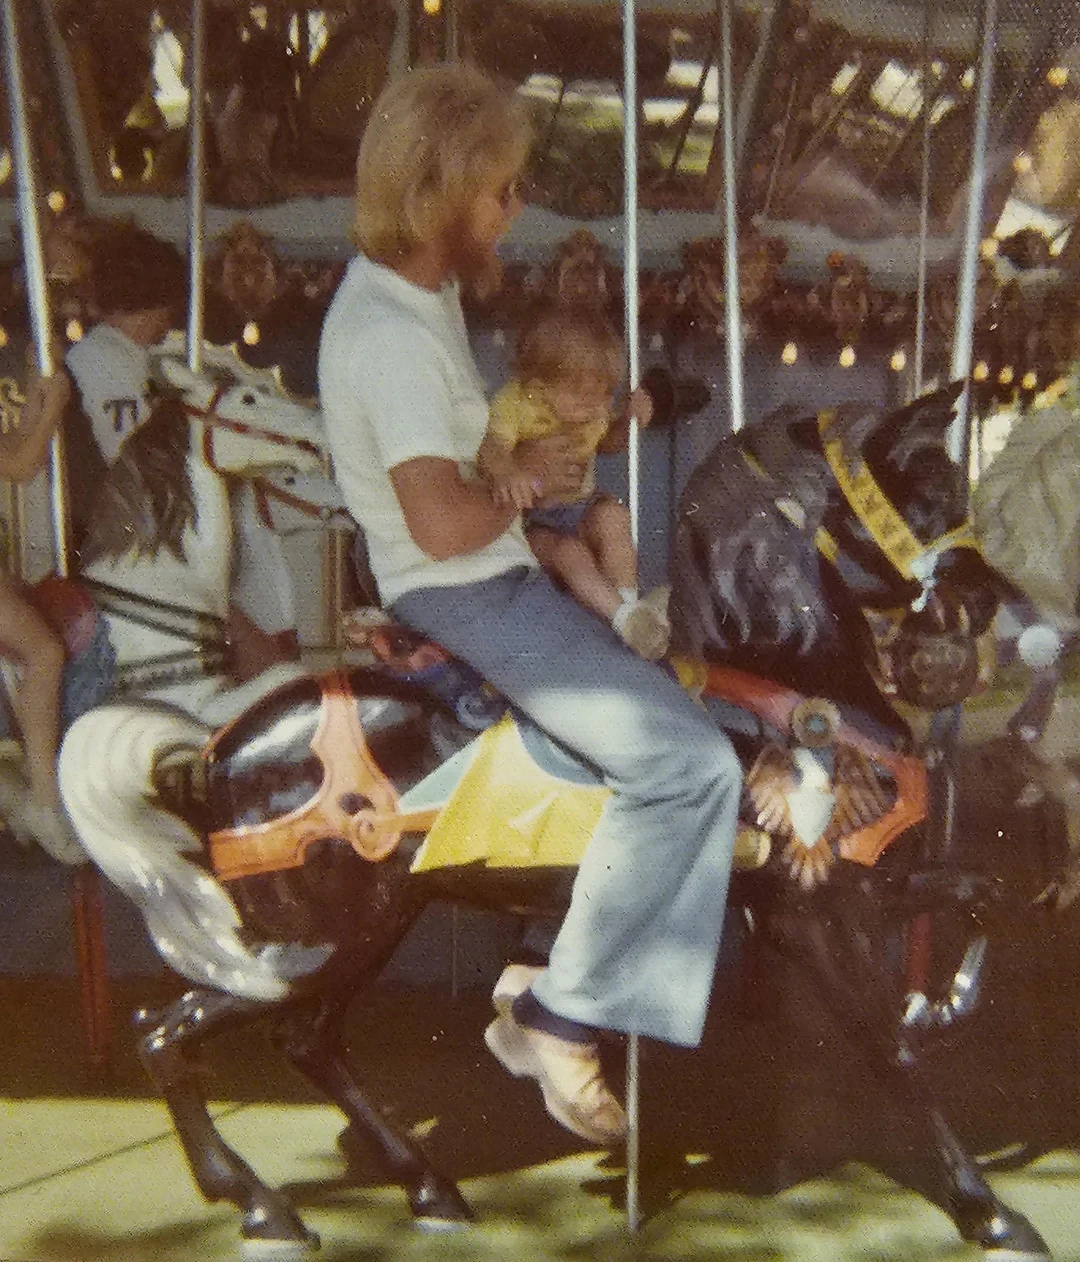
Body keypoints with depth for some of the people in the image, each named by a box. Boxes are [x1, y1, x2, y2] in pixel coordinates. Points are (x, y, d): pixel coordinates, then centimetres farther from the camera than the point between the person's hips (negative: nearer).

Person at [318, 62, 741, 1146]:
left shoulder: (416, 285, 9)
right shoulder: (392, 333, -22)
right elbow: (442, 523, -32)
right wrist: (526, 484, -12)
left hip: (493, 577, 11)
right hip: (463, 600, -11)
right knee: (692, 762, -20)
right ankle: (557, 1015, -8)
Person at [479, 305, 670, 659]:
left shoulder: (592, 407, 1)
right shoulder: (513, 406, -21)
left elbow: (605, 441, 22)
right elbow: (490, 447, -41)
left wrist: (628, 419, -1)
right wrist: (506, 472, -66)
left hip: (579, 504, 5)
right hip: (530, 521, -5)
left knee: (613, 517, -26)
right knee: (568, 552, -33)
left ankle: (627, 599, -20)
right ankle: (623, 617, -36)